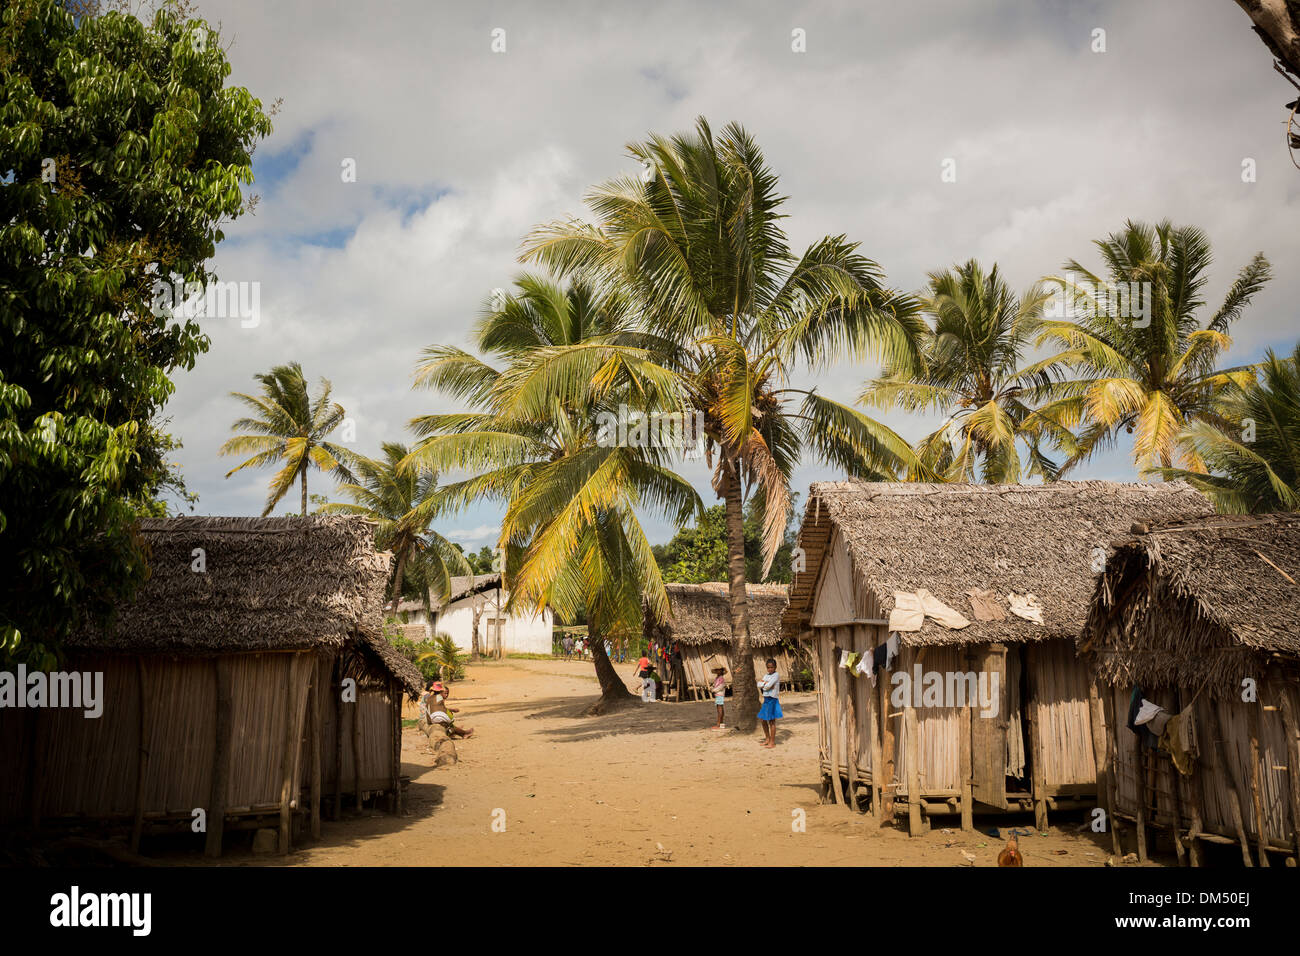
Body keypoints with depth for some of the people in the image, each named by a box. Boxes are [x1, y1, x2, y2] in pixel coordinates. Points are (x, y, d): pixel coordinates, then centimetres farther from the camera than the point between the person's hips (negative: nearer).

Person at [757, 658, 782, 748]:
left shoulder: (776, 675, -11)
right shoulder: (767, 675, 14)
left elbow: (768, 686, -20)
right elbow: (759, 684, 3)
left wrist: (763, 683, -2)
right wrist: (766, 683, -13)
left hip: (773, 699, -8)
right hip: (766, 700, 8)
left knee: (771, 721, -2)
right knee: (763, 720, 14)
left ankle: (772, 742, 4)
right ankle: (767, 738, 29)